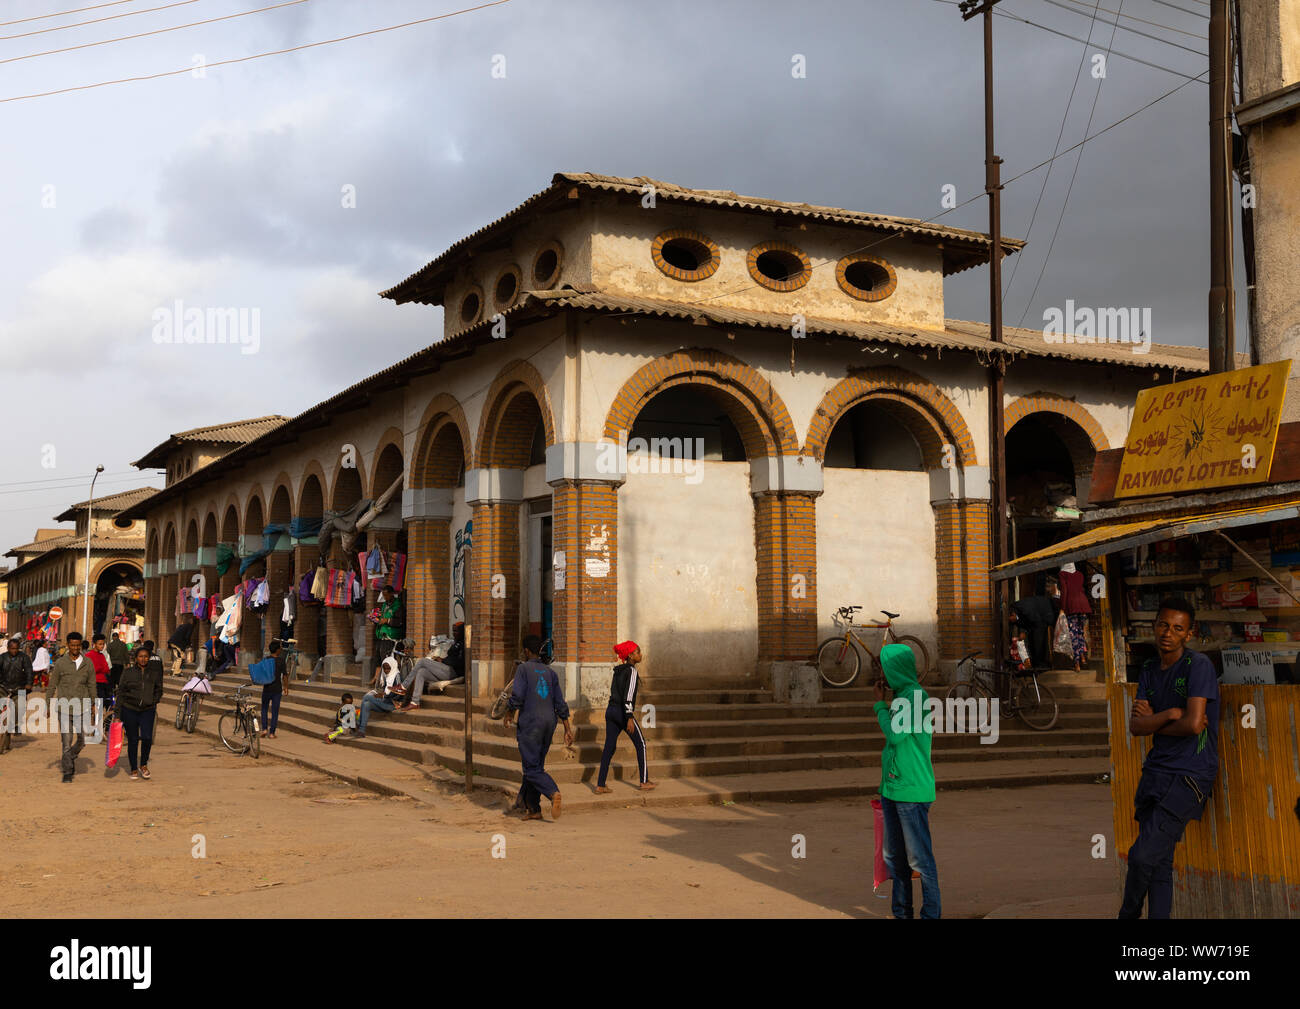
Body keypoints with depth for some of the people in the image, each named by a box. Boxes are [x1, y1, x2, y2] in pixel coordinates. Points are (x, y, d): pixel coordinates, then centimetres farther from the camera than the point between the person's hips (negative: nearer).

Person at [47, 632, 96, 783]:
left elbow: (91, 685, 11)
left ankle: (68, 758, 26)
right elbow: (52, 685, 5)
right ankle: (67, 772, 6)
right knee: (66, 740, -2)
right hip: (64, 707, -2)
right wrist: (48, 705, 2)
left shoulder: (87, 663, 5)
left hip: (82, 708, 2)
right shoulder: (60, 663, 0)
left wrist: (93, 704, 8)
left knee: (82, 740, -1)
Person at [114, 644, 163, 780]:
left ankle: (144, 764, 6)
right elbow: (120, 693, 2)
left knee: (147, 737, -16)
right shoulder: (128, 673, -1)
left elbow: (159, 690, 17)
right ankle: (134, 769, 19)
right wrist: (118, 714, -1)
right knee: (133, 740, 4)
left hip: (147, 710, 1)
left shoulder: (154, 672, 4)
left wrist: (154, 702, 0)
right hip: (129, 709, 0)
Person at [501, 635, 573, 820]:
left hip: (530, 722, -6)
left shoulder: (523, 668, -3)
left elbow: (518, 695, -13)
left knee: (532, 768, -7)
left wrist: (510, 712, 6)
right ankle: (532, 808, 14)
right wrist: (568, 729, 10)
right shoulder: (550, 672, 14)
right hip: (549, 721, 6)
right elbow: (560, 703, 10)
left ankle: (553, 793, -31)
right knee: (536, 765, 14)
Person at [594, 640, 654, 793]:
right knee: (640, 744, 8)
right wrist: (630, 718, -21)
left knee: (609, 747, 7)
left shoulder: (618, 670, 13)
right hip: (623, 712, -7)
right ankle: (644, 782, 12)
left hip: (611, 710, 8)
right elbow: (628, 695, -19)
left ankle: (600, 785, 4)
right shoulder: (631, 671, -11)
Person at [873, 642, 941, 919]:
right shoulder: (900, 696, 13)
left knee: (920, 859, -3)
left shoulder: (916, 696, -14)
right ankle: (901, 912, 23)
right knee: (894, 857, 14)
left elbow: (896, 735, -17)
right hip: (892, 789, 9)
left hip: (911, 792, -9)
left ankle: (931, 913, 4)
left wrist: (880, 704, -7)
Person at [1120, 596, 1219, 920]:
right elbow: (1135, 726, 3)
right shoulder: (1149, 669, 11)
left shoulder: (1198, 665, -10)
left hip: (1189, 775, -7)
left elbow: (1193, 723, -20)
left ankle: (1128, 913, 11)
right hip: (1155, 771, 7)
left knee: (1143, 856, -11)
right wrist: (1168, 715, -15)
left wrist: (1152, 721, -4)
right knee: (1159, 865, 9)